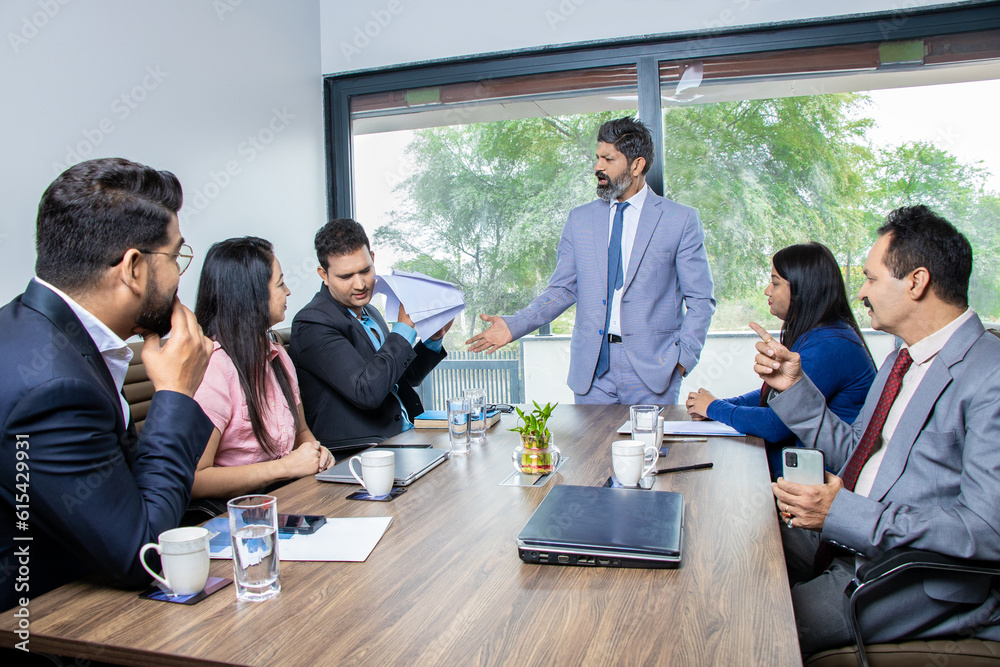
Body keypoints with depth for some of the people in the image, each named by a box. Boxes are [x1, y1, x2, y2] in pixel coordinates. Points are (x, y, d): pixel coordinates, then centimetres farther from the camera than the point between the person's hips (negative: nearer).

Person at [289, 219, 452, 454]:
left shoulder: (370, 313, 15)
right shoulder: (312, 323, -13)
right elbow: (367, 392, -24)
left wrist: (434, 339, 7)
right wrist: (405, 327, -15)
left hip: (405, 438, 9)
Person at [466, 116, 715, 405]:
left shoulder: (681, 220, 1)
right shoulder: (579, 219, 11)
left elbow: (700, 300, 1)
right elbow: (562, 290, 10)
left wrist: (683, 355, -12)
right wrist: (514, 326, -4)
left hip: (652, 371, -2)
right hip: (592, 371, 3)